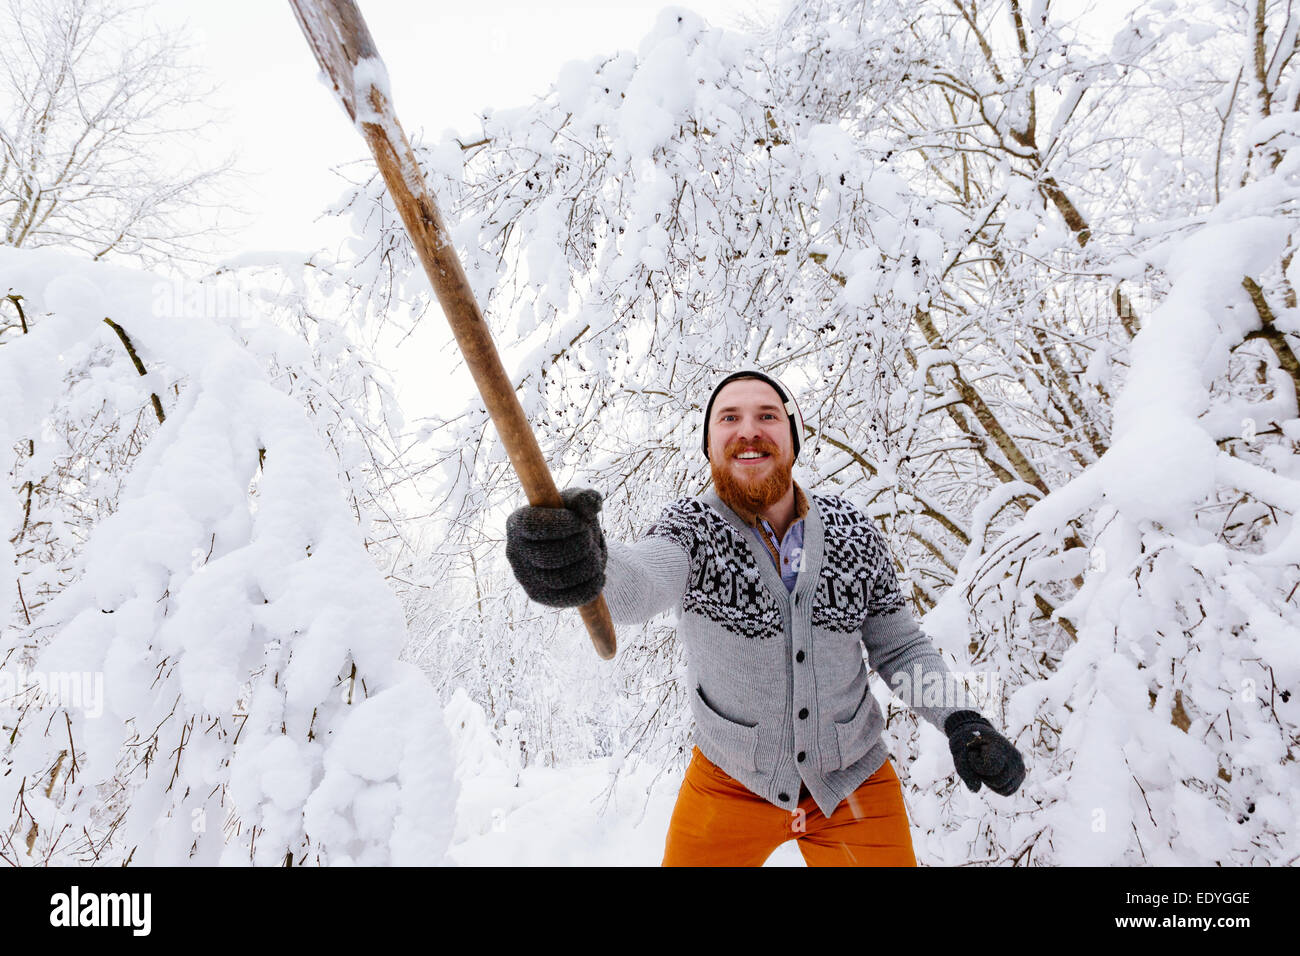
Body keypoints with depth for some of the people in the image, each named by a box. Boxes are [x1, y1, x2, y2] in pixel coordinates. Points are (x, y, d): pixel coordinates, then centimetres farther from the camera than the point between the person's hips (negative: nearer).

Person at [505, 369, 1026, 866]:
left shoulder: (852, 529, -8)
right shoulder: (693, 526, -17)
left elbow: (900, 645, 0)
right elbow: (641, 584, -39)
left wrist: (960, 719, -17)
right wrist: (584, 561, -62)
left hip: (855, 781, 2)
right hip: (729, 782, -1)